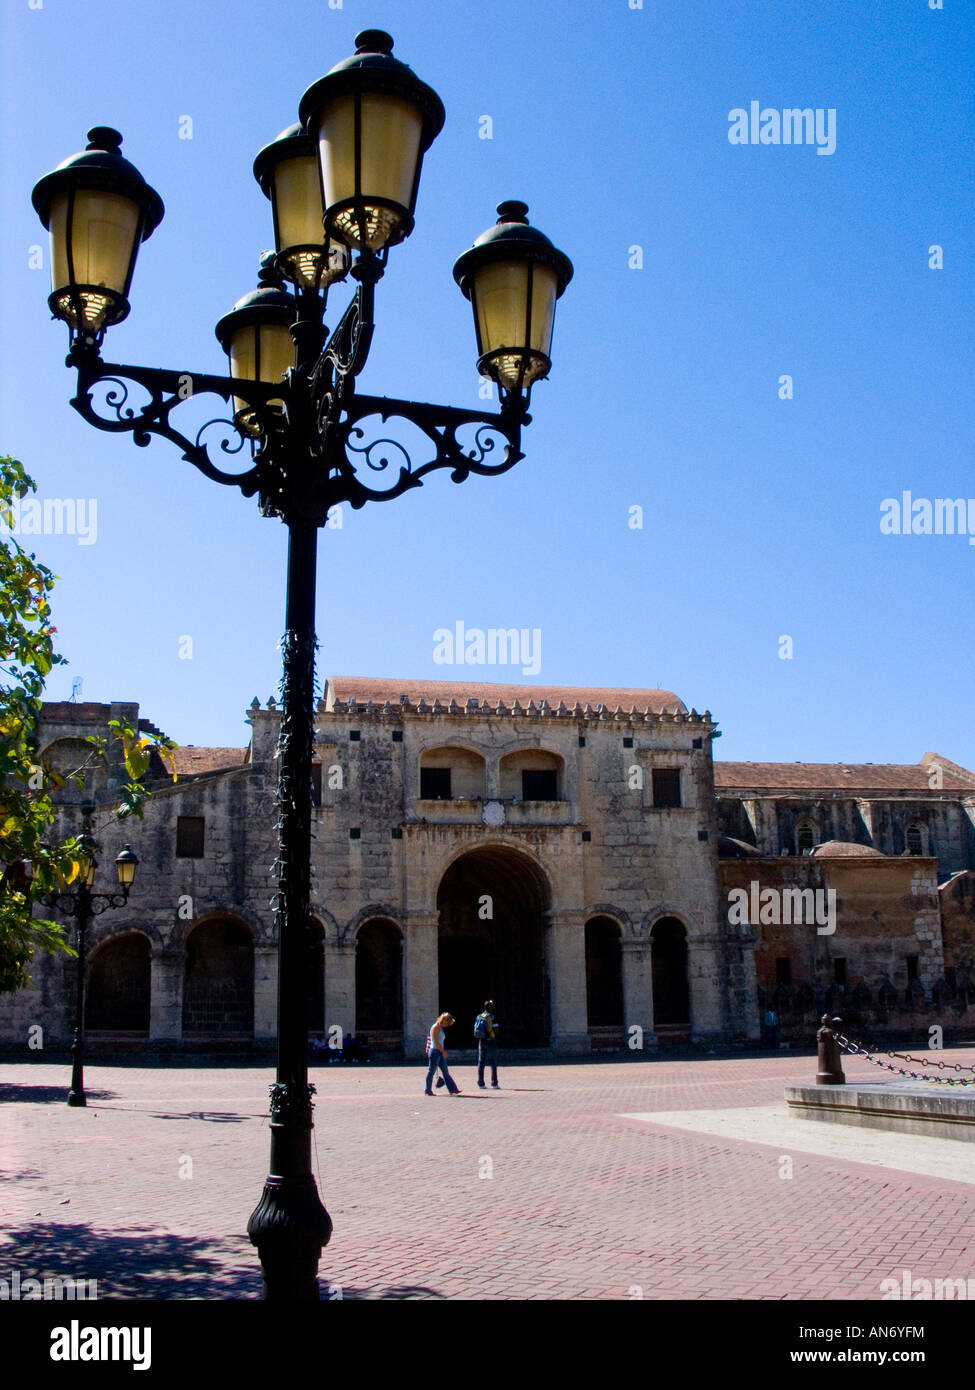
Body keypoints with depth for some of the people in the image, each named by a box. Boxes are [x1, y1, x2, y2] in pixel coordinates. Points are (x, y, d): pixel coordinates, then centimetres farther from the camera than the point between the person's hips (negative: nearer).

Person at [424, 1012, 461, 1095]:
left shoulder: (441, 1028, 15)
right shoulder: (435, 1027, -13)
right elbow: (436, 1042, -18)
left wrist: (443, 1052, 14)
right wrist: (443, 1051, -18)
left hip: (440, 1052, 9)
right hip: (435, 1051, -9)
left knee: (445, 1071, 5)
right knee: (432, 1071, -1)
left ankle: (453, 1089, 3)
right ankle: (427, 1091, 8)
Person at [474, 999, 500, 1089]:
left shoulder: (478, 1017, 7)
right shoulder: (492, 1017, -12)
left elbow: (475, 1031, 9)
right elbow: (495, 1030, -15)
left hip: (481, 1041, 5)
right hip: (491, 1041, -5)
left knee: (481, 1062, 8)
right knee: (493, 1063, 0)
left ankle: (481, 1084, 9)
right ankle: (494, 1084, -2)